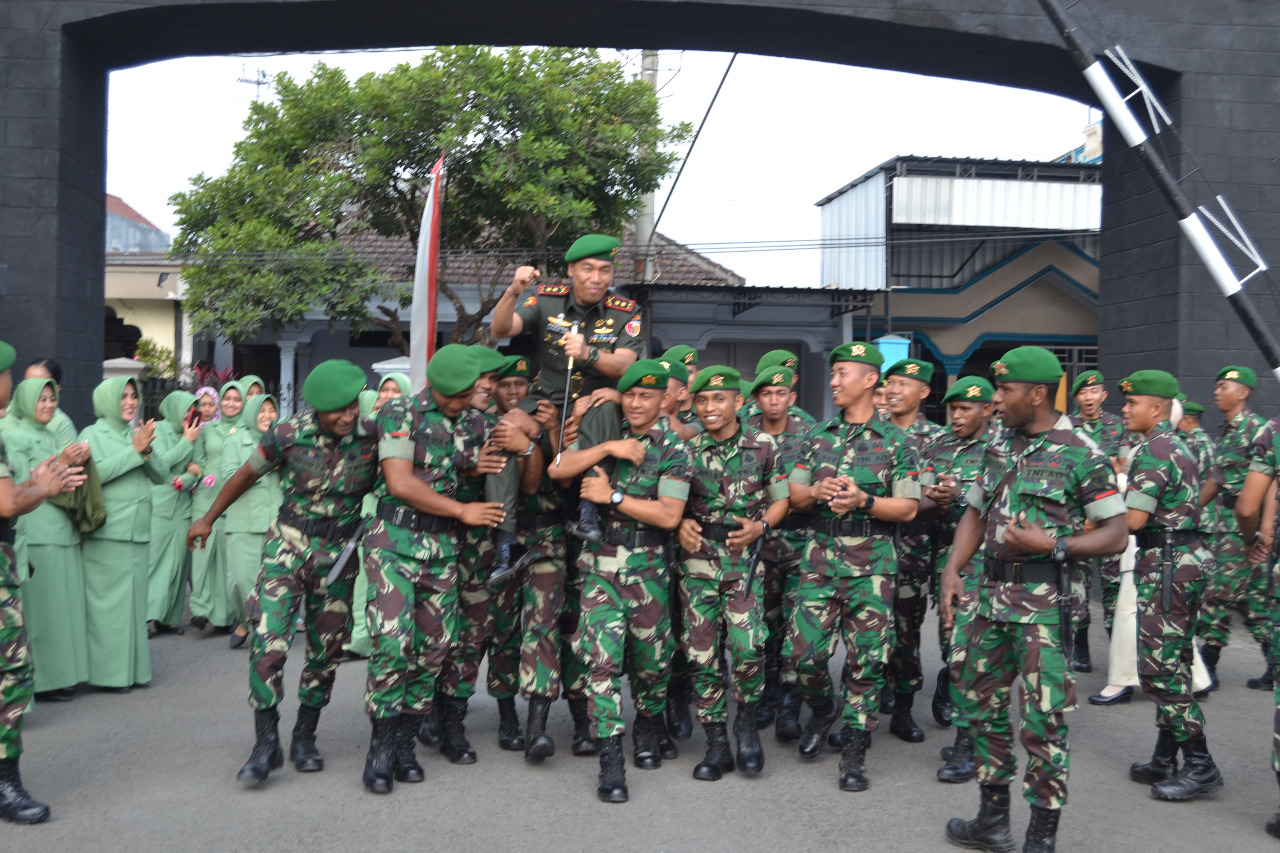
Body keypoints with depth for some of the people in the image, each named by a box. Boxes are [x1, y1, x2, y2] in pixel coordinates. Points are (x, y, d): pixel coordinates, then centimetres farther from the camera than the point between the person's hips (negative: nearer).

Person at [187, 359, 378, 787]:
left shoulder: (373, 437, -10)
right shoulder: (288, 434, -11)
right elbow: (246, 475, 3)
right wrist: (208, 519, 12)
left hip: (339, 556, 2)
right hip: (288, 546, -1)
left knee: (326, 651, 9)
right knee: (268, 643, -13)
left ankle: (304, 738, 27)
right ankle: (266, 743, 0)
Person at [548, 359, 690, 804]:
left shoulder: (673, 448, -2)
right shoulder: (605, 433, 8)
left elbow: (669, 516, -12)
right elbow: (557, 469, -4)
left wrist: (612, 497, -14)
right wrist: (608, 448, -13)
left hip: (647, 568, -1)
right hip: (600, 564, 1)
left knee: (651, 658, 11)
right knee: (602, 658, -8)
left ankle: (649, 728, 40)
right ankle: (611, 761, -3)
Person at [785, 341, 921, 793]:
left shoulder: (896, 442, 0)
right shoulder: (817, 436, 9)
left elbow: (908, 508, -3)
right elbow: (795, 496, 10)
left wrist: (862, 500, -19)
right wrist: (818, 491, -12)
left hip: (872, 561, -2)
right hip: (820, 556, 3)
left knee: (867, 658, 0)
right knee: (804, 651, -2)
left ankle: (854, 751, 14)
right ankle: (822, 708, 29)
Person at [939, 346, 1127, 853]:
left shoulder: (1082, 454, -9)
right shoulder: (997, 446, 10)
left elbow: (1116, 535, -9)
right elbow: (975, 513, 16)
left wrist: (1052, 545, -20)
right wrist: (951, 571, 4)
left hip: (1045, 600, -7)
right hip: (992, 592, 7)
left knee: (1043, 720, -2)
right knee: (984, 706, 14)